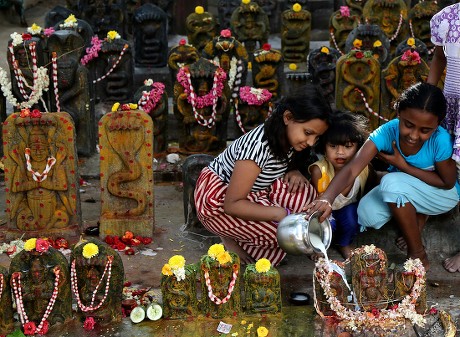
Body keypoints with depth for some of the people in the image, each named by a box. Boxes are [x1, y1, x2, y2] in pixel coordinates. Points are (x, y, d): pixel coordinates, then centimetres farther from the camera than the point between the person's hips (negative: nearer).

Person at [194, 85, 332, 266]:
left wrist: (295, 173, -13)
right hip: (218, 200, -8)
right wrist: (279, 213, -38)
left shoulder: (287, 137, -9)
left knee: (305, 193, -15)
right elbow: (232, 204, -30)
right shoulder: (259, 145, -32)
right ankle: (231, 237, -1)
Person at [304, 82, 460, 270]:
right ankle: (418, 214, 8)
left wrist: (404, 166, -25)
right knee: (367, 214, -22)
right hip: (401, 189, 4)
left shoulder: (441, 141, -32)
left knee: (393, 183, -32)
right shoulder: (387, 132, -27)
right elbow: (351, 170, -38)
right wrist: (326, 199, -57)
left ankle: (418, 254, -15)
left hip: (443, 194, -4)